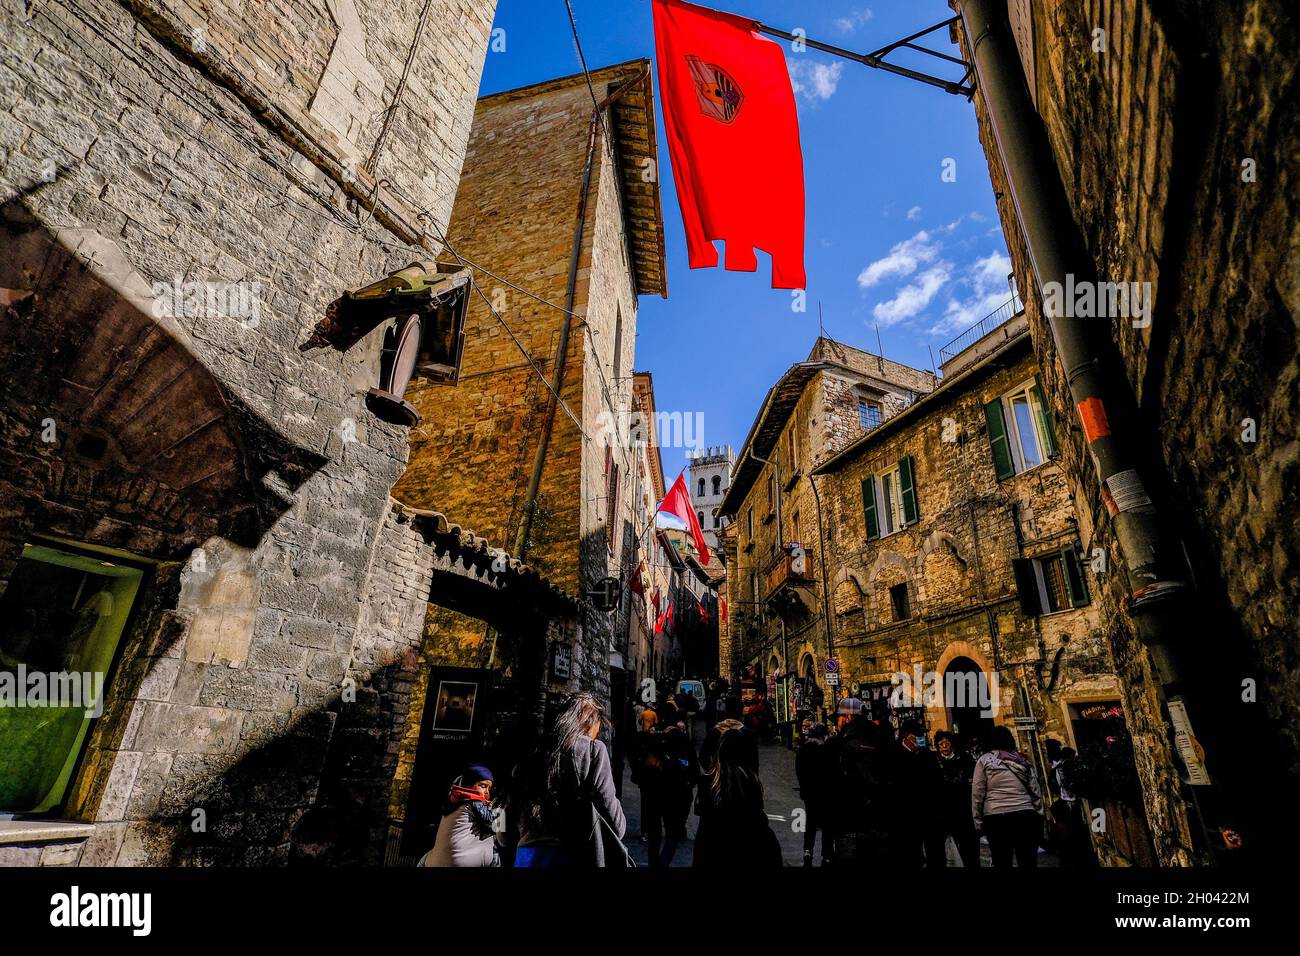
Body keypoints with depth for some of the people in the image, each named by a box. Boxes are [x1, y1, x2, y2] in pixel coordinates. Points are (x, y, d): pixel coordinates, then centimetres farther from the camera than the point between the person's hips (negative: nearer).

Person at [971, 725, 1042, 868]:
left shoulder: (984, 760, 4)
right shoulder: (1023, 759, 11)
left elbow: (977, 793, 1)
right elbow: (1036, 790, 9)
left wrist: (978, 821, 6)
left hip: (995, 818, -2)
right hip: (1025, 815, 3)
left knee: (1002, 862, 5)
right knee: (1028, 862, 8)